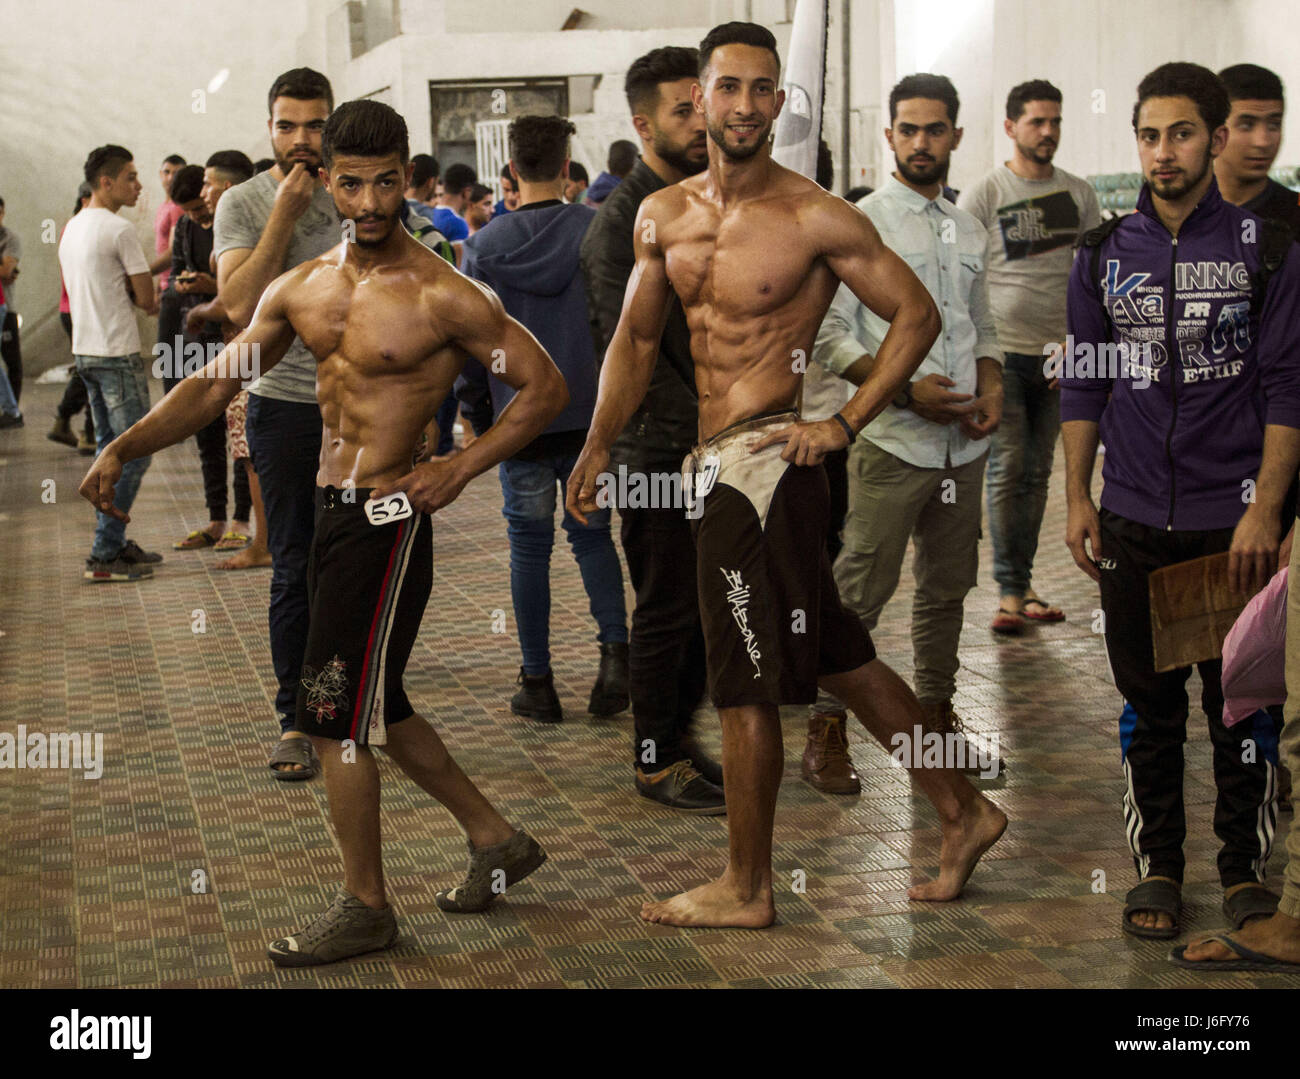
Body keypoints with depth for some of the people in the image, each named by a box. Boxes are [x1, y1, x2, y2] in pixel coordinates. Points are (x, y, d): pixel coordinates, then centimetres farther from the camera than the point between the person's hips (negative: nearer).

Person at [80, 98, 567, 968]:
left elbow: (545, 386, -9)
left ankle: (365, 907, 13)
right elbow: (213, 383, 9)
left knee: (337, 715, -3)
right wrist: (124, 448, -2)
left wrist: (458, 470, -16)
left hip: (385, 518, -8)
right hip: (327, 508, 8)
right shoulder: (300, 290, 7)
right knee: (378, 706, 17)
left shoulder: (441, 295, -13)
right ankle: (498, 840, 33)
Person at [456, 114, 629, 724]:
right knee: (593, 535, 14)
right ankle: (615, 649, -6)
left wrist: (471, 401, 15)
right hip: (593, 415, 1)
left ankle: (538, 684, 9)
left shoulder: (484, 246, -3)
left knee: (530, 548, 7)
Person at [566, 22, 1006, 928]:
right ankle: (963, 812, 29)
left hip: (762, 463, -8)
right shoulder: (663, 215, 9)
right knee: (838, 656, 16)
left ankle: (746, 890, 14)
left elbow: (918, 315, -7)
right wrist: (599, 447, 12)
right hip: (718, 464, 8)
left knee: (746, 684, -1)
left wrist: (843, 426, -12)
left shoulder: (816, 218, -10)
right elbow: (636, 340, 18)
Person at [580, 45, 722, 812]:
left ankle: (681, 733, 29)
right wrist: (705, 431, -23)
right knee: (668, 610, 1)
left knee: (711, 603, 13)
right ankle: (657, 760, 15)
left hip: (718, 444, 7)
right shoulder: (621, 222, -11)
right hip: (660, 451, -7)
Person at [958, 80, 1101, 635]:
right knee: (1008, 469, -6)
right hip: (1001, 352, -4)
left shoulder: (1079, 194, 9)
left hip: (1059, 355, 4)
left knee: (1037, 472, 9)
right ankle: (1010, 592, -1)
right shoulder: (982, 194, -3)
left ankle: (1023, 584, 18)